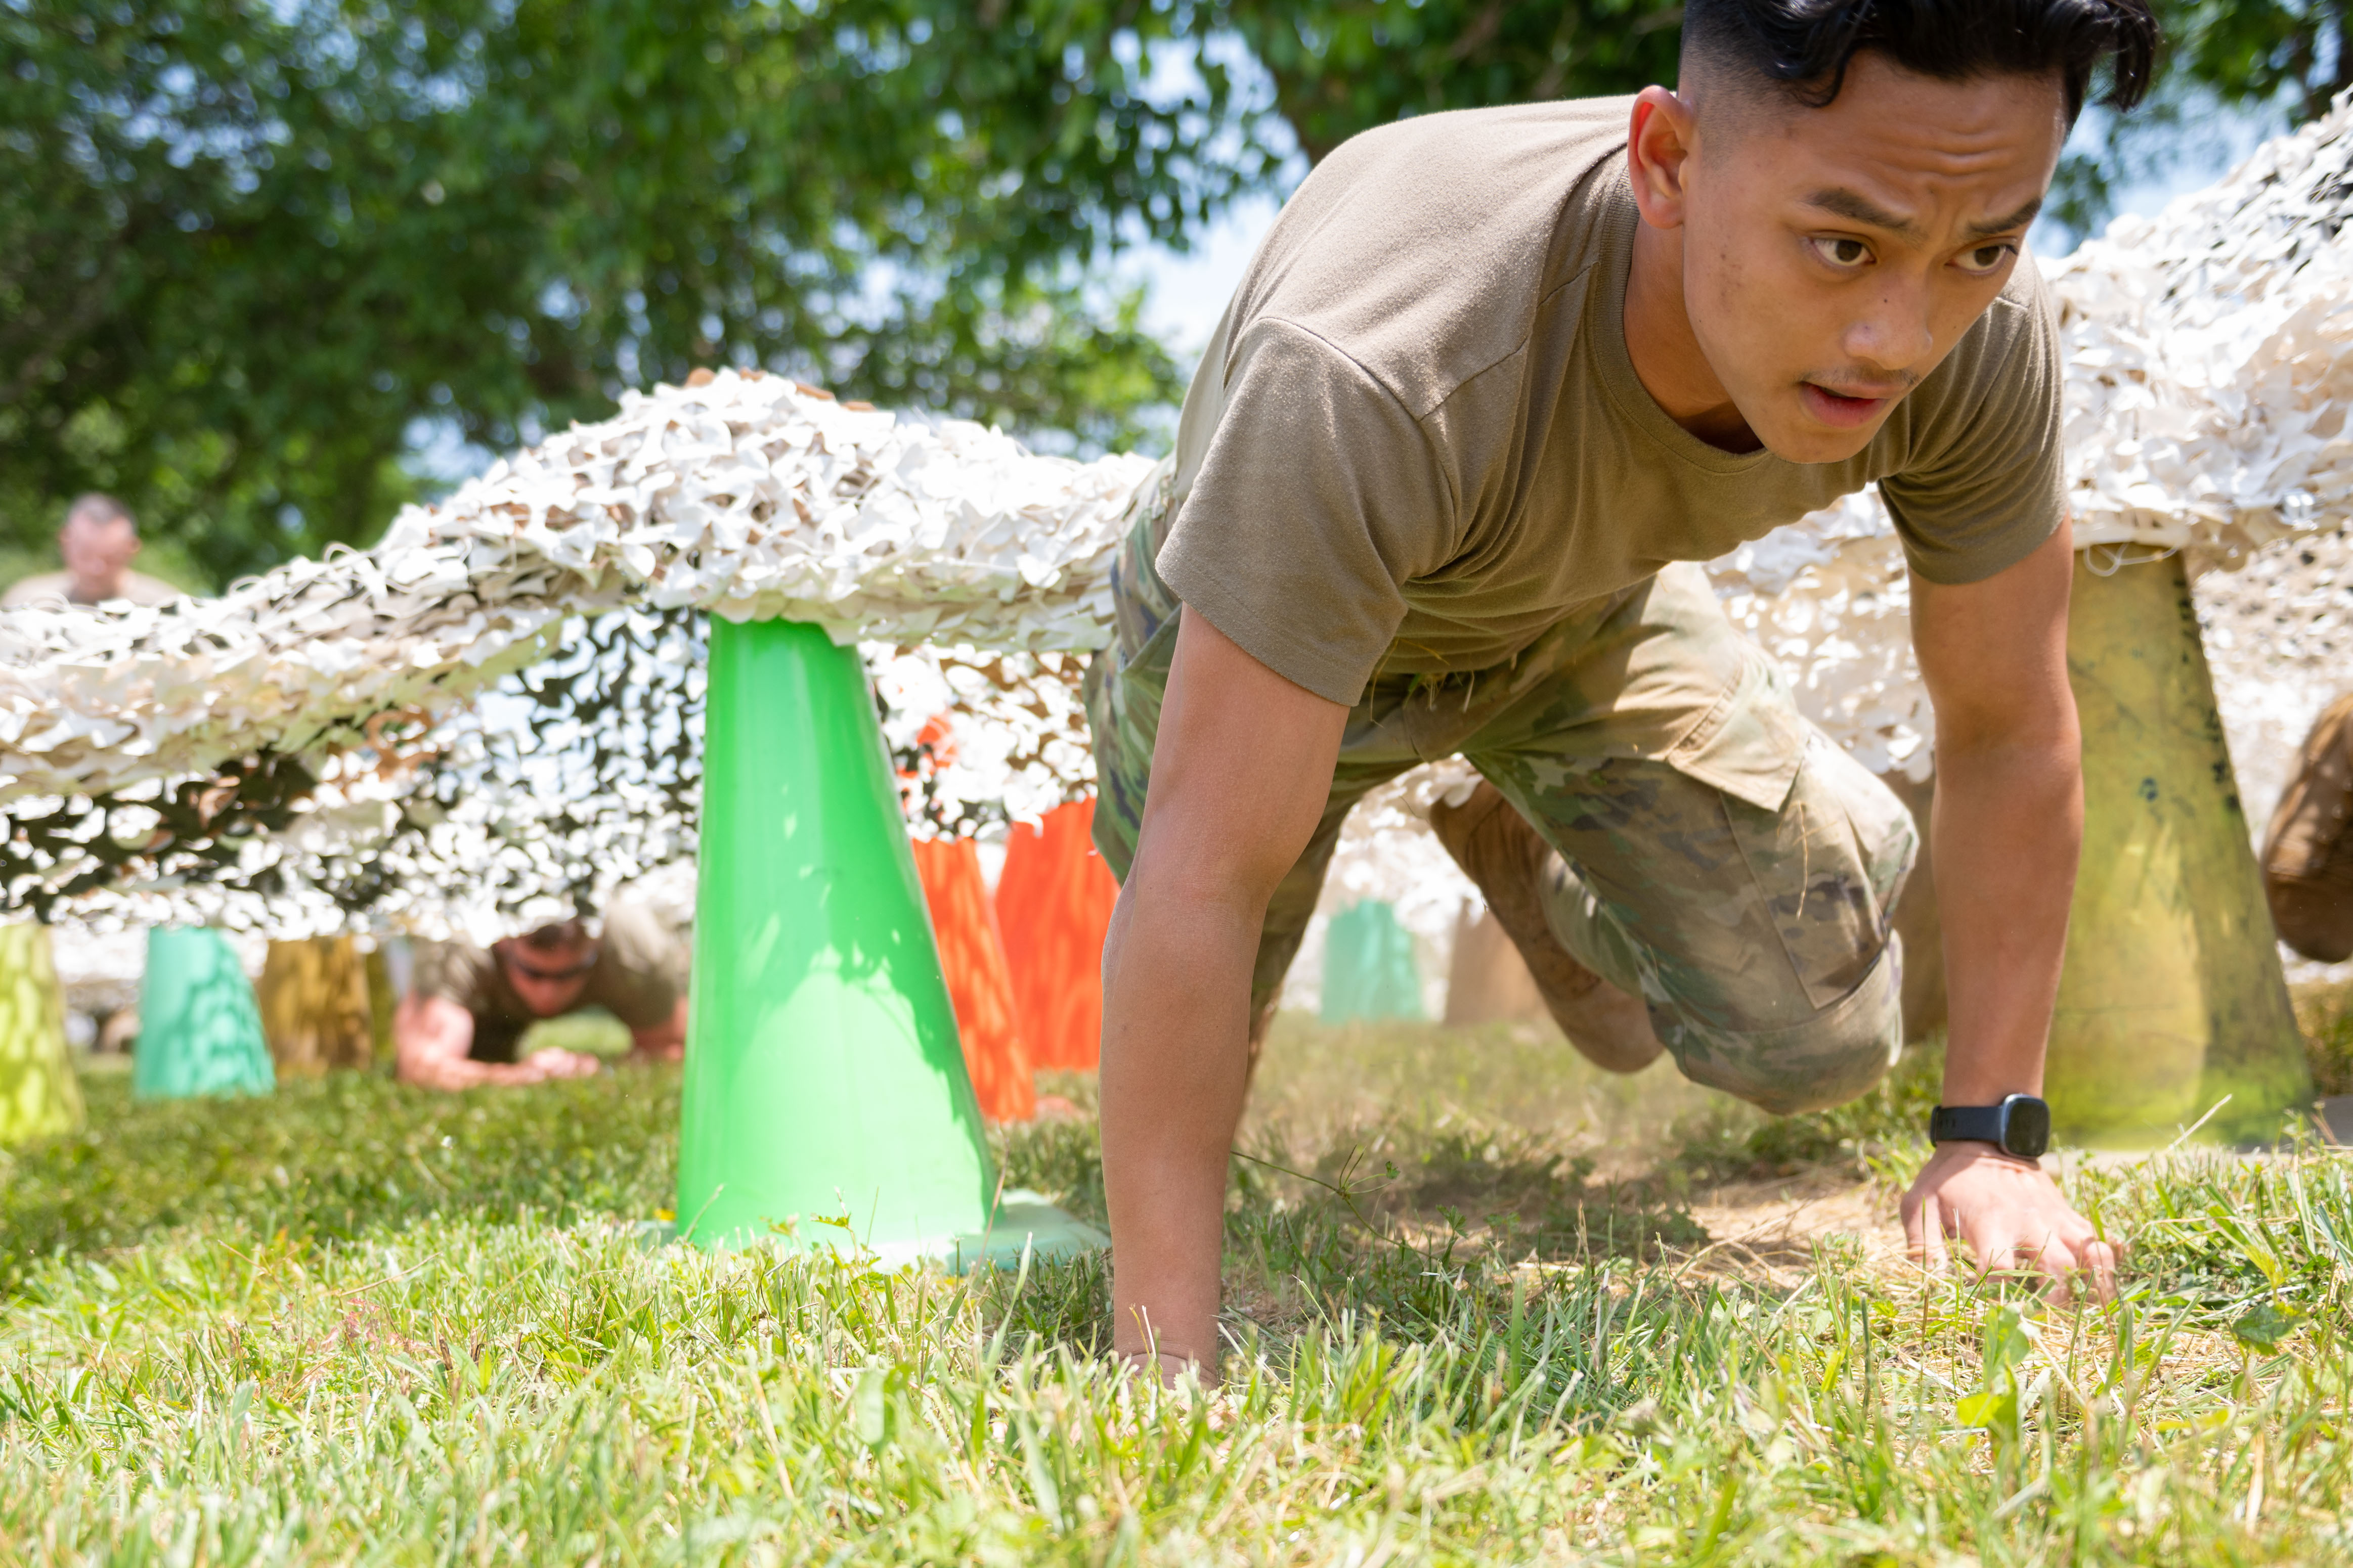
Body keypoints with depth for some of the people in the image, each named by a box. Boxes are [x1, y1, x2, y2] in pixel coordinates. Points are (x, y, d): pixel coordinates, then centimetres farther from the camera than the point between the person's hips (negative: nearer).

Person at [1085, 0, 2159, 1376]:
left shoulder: (1984, 341, -33)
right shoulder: (1368, 372, -48)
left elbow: (2010, 734, -16)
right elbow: (1204, 873, -44)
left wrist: (1992, 1137, -15)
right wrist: (1166, 1369, -43)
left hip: (1588, 608, 3)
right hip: (1256, 614, -3)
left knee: (1818, 1041, 1)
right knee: (1184, 1096, 7)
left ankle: (1525, 851, 31)